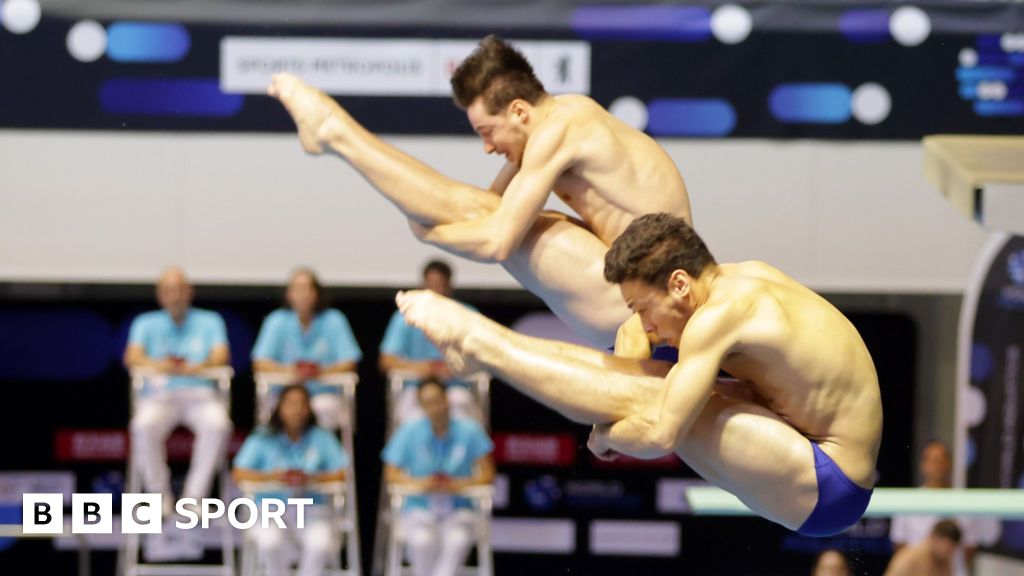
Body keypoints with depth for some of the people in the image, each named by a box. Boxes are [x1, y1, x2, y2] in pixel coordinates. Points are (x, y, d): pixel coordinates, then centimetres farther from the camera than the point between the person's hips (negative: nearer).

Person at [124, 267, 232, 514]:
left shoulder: (209, 321, 16)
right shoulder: (146, 323, 17)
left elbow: (222, 355, -1)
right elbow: (132, 357, 0)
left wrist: (198, 367, -23)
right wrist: (160, 365, -22)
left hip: (201, 393, 0)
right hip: (159, 394, 0)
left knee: (218, 424, -34)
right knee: (144, 427, -34)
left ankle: (194, 495, -24)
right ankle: (160, 496, -17)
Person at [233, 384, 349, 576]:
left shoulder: (322, 438, 6)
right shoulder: (262, 439, 2)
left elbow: (341, 473, -1)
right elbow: (239, 474, -5)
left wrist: (312, 478, -20)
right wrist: (273, 476, -21)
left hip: (311, 509, 1)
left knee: (321, 541, -29)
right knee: (270, 540, -32)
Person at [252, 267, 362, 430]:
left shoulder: (334, 320, 3)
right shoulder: (277, 321, 5)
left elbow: (349, 363, -2)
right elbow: (260, 362, -1)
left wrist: (322, 371, -22)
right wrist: (287, 370, -21)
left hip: (323, 394, 0)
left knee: (325, 408, -34)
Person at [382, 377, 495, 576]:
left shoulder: (469, 431, -1)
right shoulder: (408, 432, -2)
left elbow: (487, 474, 0)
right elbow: (391, 474, 1)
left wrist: (459, 484, -19)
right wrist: (419, 483, -19)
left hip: (458, 509, 0)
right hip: (419, 509, 0)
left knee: (458, 540, -34)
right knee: (422, 540, -34)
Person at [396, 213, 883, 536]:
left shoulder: (719, 316, -24)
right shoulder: (747, 277, 4)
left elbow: (659, 435, -26)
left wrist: (607, 437, -5)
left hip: (826, 492, -9)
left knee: (644, 398, -14)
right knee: (637, 377, 6)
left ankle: (480, 345, -4)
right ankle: (480, 340, 13)